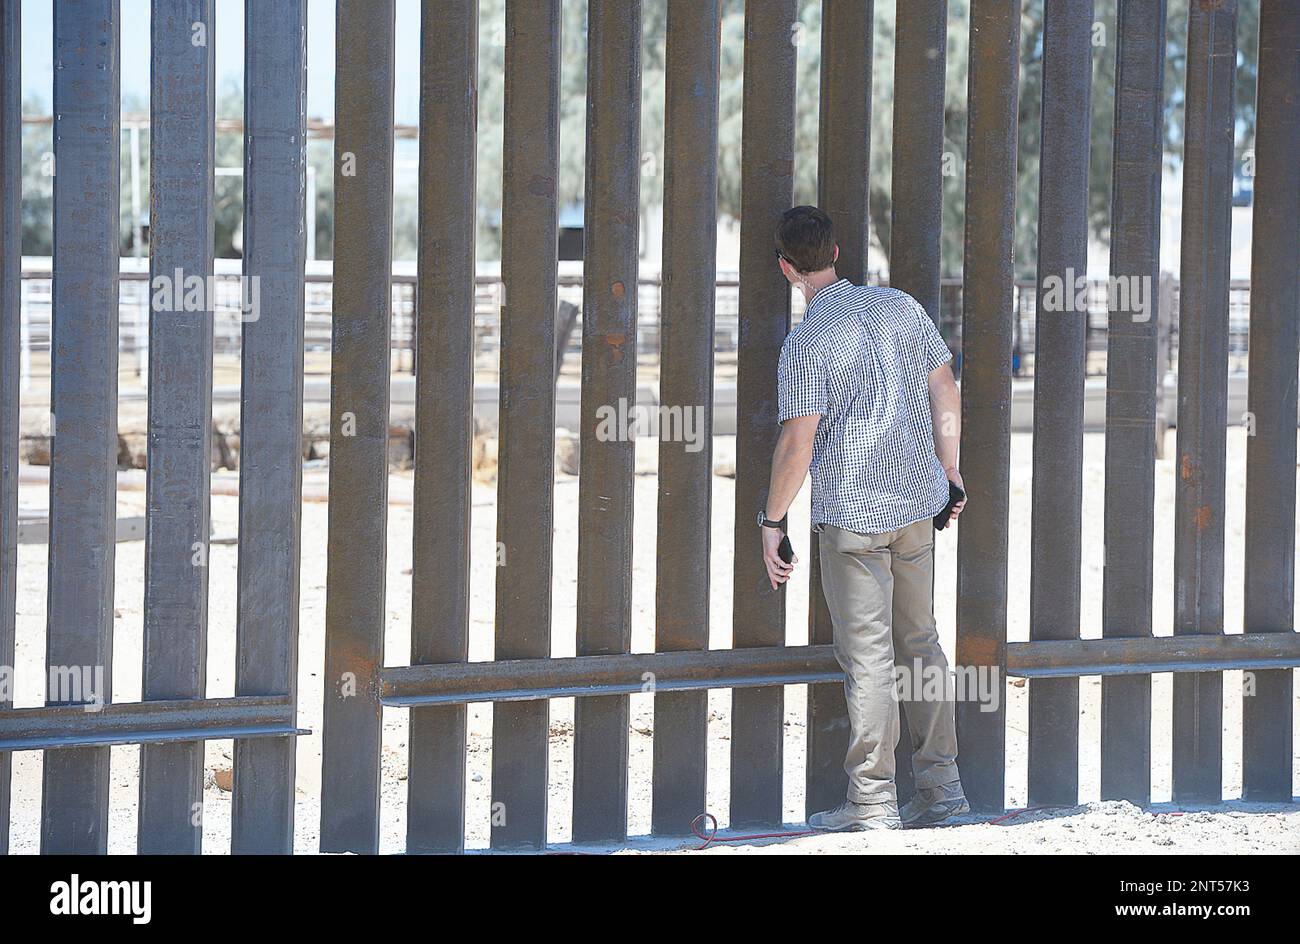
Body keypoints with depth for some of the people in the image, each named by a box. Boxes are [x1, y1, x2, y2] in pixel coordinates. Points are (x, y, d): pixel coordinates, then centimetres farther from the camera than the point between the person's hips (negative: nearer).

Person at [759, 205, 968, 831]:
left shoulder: (807, 343, -14)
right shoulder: (900, 306, 3)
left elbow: (797, 445, -16)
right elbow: (945, 393, 9)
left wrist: (772, 522, -5)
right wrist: (949, 468, 22)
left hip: (851, 512, -6)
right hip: (918, 500, 6)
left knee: (867, 656, -2)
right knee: (919, 642, 15)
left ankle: (873, 802, 1)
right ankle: (941, 786, 18)